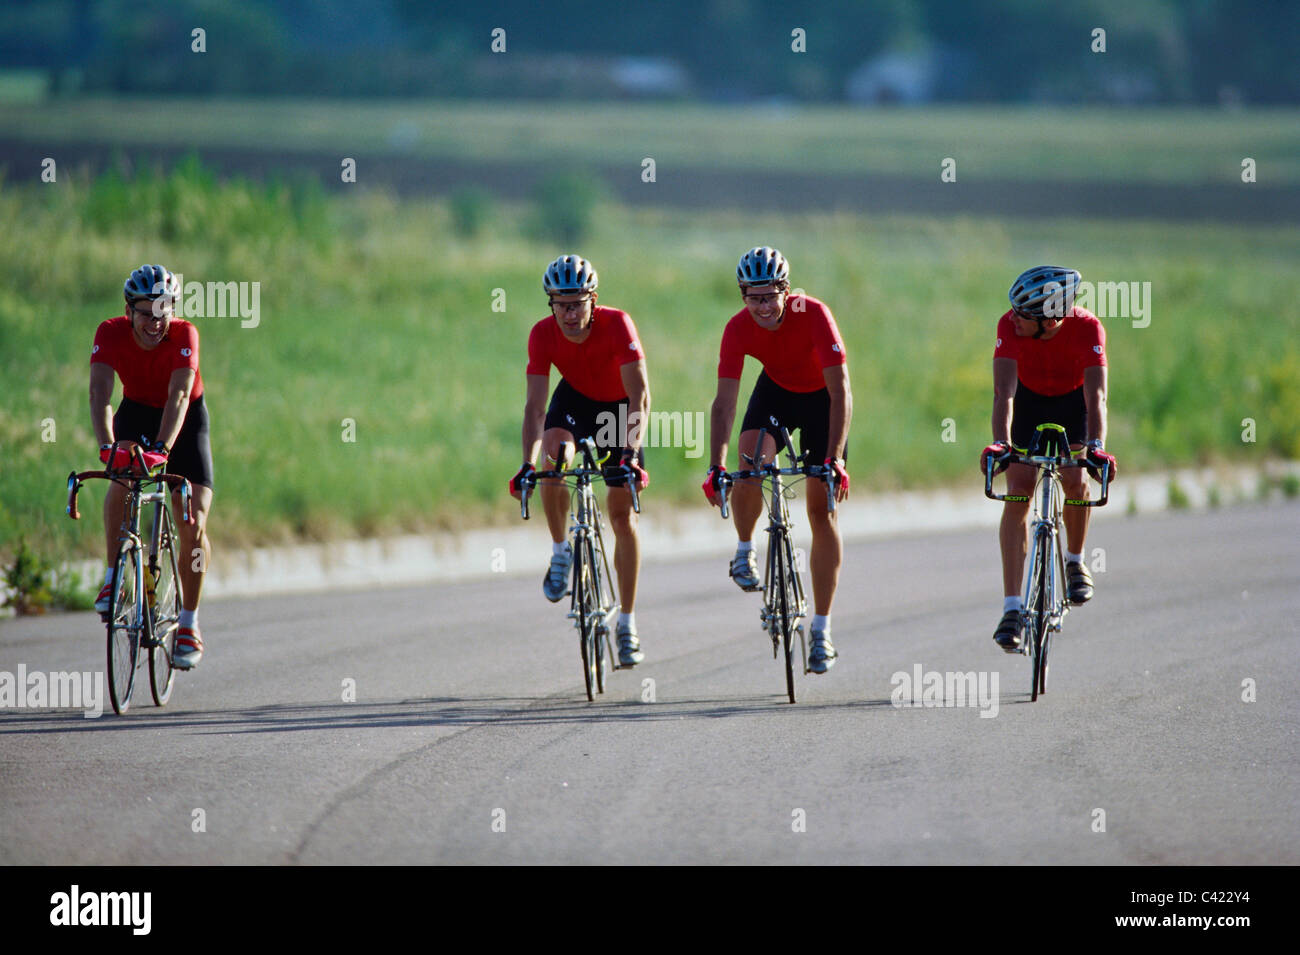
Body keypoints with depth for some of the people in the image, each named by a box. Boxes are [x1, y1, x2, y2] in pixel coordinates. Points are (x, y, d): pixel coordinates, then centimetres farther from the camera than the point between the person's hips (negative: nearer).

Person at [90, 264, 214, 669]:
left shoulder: (184, 334, -29)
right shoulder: (111, 333, -25)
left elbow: (179, 396, -41)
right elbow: (99, 393, -37)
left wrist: (162, 448, -56)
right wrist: (106, 445, -53)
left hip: (184, 419, -1)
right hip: (137, 411, 1)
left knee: (194, 525, -11)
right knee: (121, 477, -33)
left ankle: (189, 624, 4)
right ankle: (114, 578, -20)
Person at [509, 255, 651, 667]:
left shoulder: (616, 324, -33)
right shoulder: (543, 335, -26)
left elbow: (639, 395, -36)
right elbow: (535, 406, -28)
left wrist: (631, 453, -48)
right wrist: (527, 465, -41)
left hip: (619, 406, -1)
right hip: (575, 398, 1)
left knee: (622, 513, -4)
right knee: (556, 456, -32)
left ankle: (627, 625, 3)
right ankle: (560, 552, -9)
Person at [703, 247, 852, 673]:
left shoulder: (813, 315, -34)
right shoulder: (739, 329, -26)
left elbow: (841, 391, -34)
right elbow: (724, 401, -26)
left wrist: (835, 459, -42)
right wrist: (715, 468, -36)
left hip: (822, 396, -2)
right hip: (776, 390, 2)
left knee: (821, 509, -6)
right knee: (751, 462, -29)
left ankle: (821, 629, 0)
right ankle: (745, 551, -2)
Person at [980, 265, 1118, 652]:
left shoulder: (1087, 327, -35)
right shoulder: (1010, 325, -33)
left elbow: (1096, 395, -43)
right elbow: (1004, 392, -40)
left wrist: (1096, 447, -58)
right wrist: (1000, 443, -55)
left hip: (1073, 399, 0)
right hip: (1028, 399, 0)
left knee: (1074, 479, -18)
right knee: (1018, 492, -13)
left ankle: (1075, 561, 14)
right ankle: (1012, 609, -16)